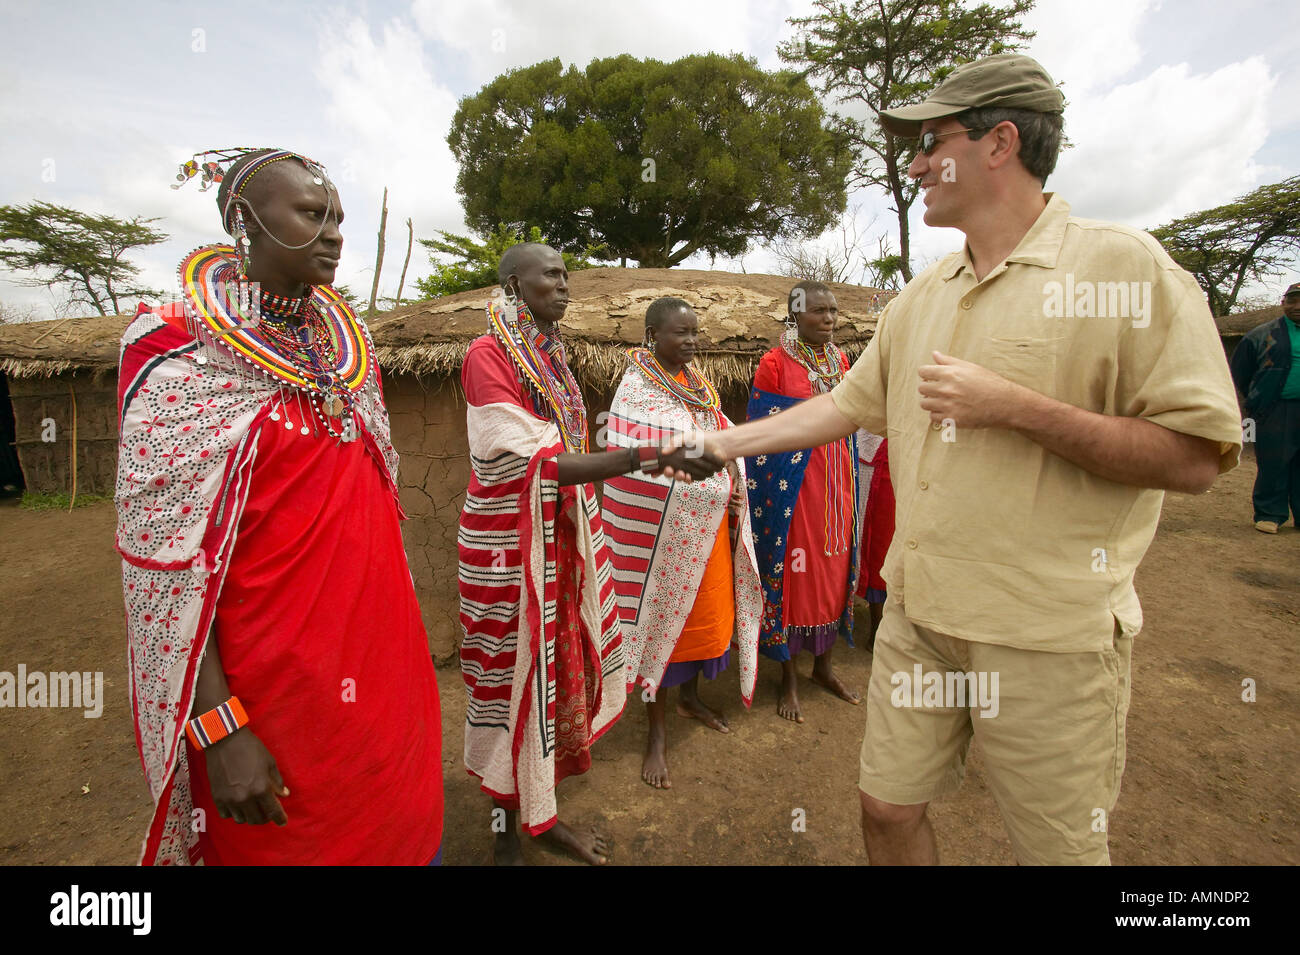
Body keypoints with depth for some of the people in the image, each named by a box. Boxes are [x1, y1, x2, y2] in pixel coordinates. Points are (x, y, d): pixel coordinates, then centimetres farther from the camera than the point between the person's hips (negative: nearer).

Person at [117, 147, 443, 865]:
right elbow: (164, 559, -15)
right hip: (274, 673, -5)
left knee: (398, 820, 20)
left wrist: (395, 619, 15)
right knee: (291, 840, 16)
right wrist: (222, 730, -17)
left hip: (380, 639, 6)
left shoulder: (343, 344, 6)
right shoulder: (182, 352, -12)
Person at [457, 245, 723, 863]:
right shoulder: (487, 356, -15)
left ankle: (541, 813, 36)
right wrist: (648, 457, -33)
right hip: (511, 545, -7)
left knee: (562, 668, 14)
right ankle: (506, 833, 30)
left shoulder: (549, 354, 10)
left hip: (563, 538, 7)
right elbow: (539, 464, -25)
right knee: (515, 681, 6)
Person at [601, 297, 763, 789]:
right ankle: (657, 733, 17)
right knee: (662, 613, 2)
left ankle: (689, 694, 39)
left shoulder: (698, 382, 12)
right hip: (663, 524, -7)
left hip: (709, 520, 7)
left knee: (708, 609, 15)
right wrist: (718, 489, -20)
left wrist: (734, 491, -5)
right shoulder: (637, 387, -11)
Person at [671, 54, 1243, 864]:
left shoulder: (1125, 267, -10)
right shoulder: (921, 297, 9)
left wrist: (1009, 405, -21)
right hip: (920, 615, 6)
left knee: (1059, 844, 16)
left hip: (1049, 631, -5)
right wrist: (722, 442, 12)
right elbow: (848, 405, 14)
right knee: (890, 808, 17)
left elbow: (1196, 457, -13)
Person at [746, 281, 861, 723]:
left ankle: (823, 664, 31)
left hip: (835, 476, 6)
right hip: (791, 480, -6)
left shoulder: (839, 360, 11)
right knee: (793, 569, 1)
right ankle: (788, 678, 18)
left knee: (833, 563, 12)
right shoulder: (774, 363, -7)